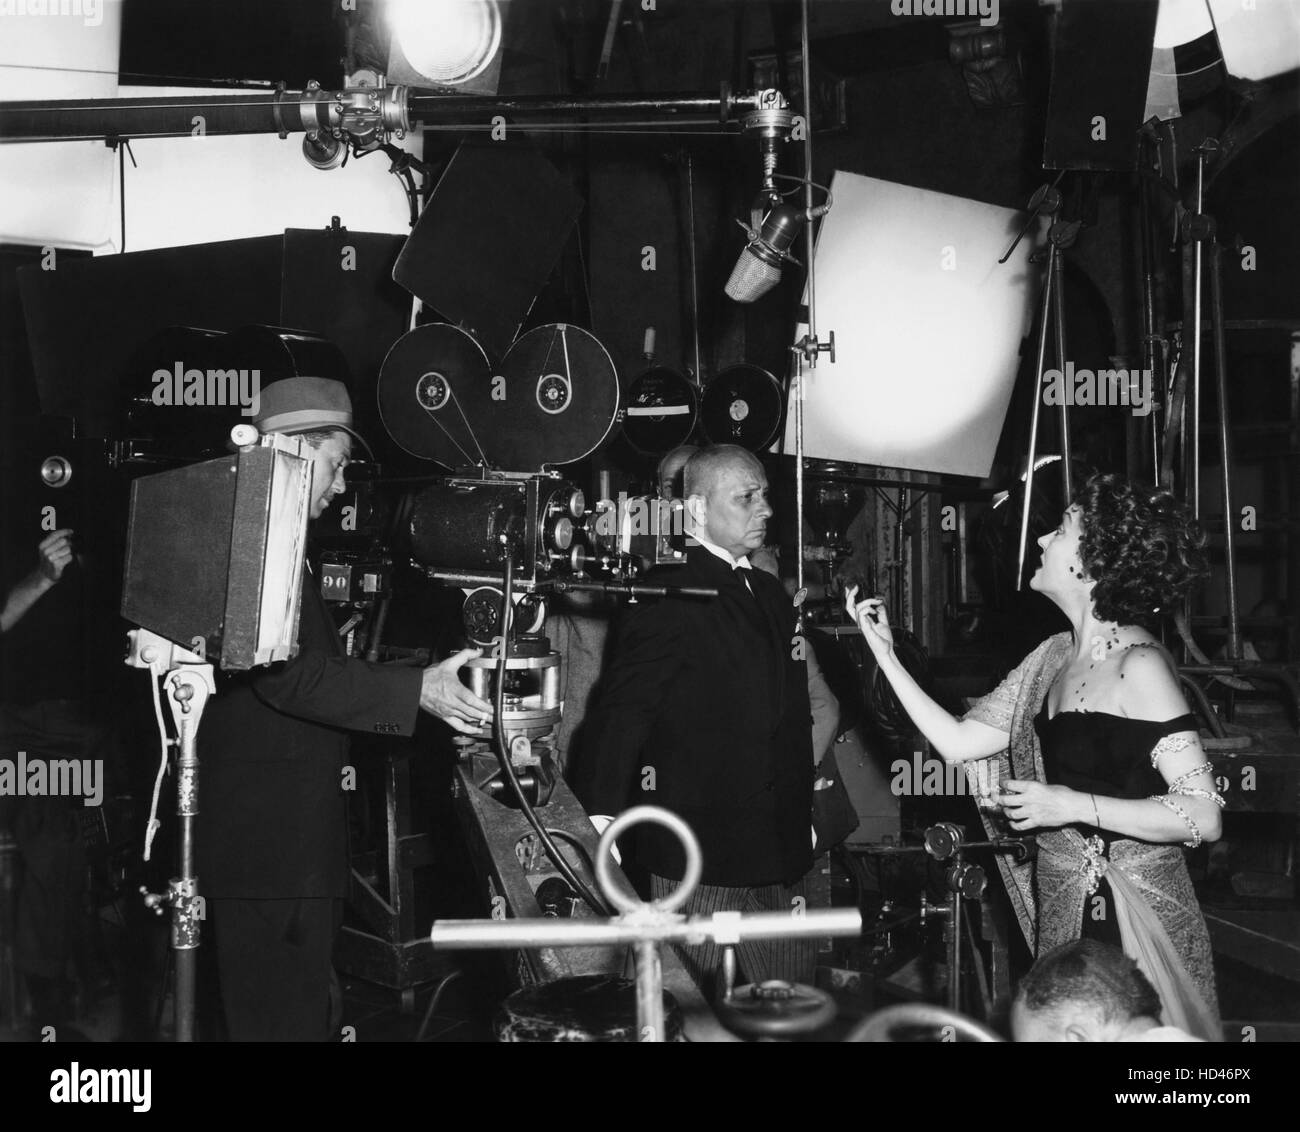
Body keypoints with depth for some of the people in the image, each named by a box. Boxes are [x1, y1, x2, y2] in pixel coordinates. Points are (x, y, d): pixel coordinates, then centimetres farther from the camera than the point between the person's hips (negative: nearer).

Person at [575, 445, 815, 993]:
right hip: (699, 865, -7)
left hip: (779, 858, 8)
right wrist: (601, 819, -28)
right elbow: (621, 713, -17)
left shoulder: (770, 595, 17)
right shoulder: (670, 597, -9)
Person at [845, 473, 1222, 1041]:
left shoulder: (1138, 665, -15)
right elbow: (957, 742, 10)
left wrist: (1074, 806, -20)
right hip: (1063, 909, 7)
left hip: (1132, 918, -7)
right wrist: (884, 653, 7)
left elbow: (1202, 816, -19)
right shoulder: (1054, 656, 8)